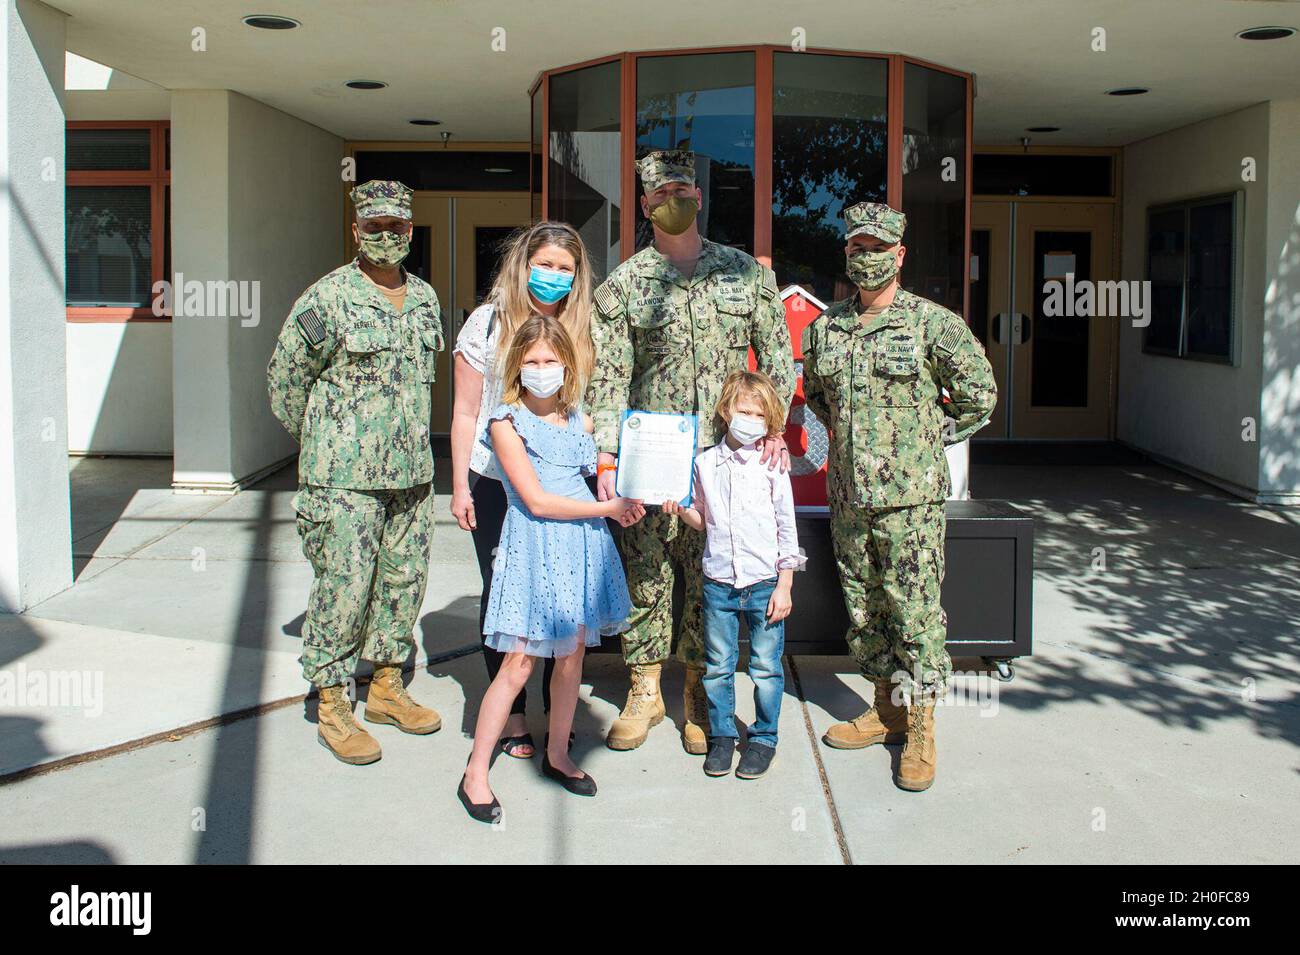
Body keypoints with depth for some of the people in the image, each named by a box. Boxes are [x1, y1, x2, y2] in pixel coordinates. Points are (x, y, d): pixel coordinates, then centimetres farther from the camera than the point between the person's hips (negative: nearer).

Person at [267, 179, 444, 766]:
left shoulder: (425, 298, 11)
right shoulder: (327, 300, -9)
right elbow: (285, 376, -2)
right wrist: (318, 441, 5)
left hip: (411, 472, 6)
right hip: (345, 477, -6)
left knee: (404, 581, 12)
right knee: (343, 589, -3)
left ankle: (386, 687, 28)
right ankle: (332, 707, 8)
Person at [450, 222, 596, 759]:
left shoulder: (581, 330, 6)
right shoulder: (488, 322, -1)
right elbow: (466, 412, 1)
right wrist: (460, 486, -2)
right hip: (496, 485, -1)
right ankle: (511, 714, 18)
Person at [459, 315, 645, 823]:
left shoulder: (579, 420, 9)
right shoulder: (507, 423, -7)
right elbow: (537, 501, -13)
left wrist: (624, 503, -3)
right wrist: (607, 508, -12)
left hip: (583, 546, 5)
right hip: (535, 547, -5)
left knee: (572, 655, 11)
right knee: (519, 663, -5)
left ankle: (557, 754, 28)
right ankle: (475, 773, 6)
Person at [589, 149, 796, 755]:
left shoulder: (746, 272, 7)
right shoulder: (623, 285, 2)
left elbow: (777, 355, 10)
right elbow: (608, 378, -2)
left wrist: (774, 427, -2)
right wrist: (606, 460, -11)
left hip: (724, 455, 1)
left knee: (712, 579, 6)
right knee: (646, 575, 5)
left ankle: (698, 694, 20)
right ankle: (645, 691, 19)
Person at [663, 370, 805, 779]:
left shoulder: (771, 466, -3)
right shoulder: (705, 463, 4)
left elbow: (787, 528, -1)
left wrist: (784, 585, -4)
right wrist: (681, 510, -6)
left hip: (764, 583, -2)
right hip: (719, 582, 2)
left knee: (766, 667, 6)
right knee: (718, 666, 10)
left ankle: (764, 738, 21)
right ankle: (722, 735, 25)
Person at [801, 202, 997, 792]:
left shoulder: (933, 323, -5)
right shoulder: (826, 327, 9)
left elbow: (979, 394, 0)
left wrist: (930, 438, 3)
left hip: (910, 495, -5)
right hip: (848, 494, 5)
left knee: (914, 608, -3)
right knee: (863, 608, 12)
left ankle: (921, 728, 7)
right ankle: (887, 710, 27)